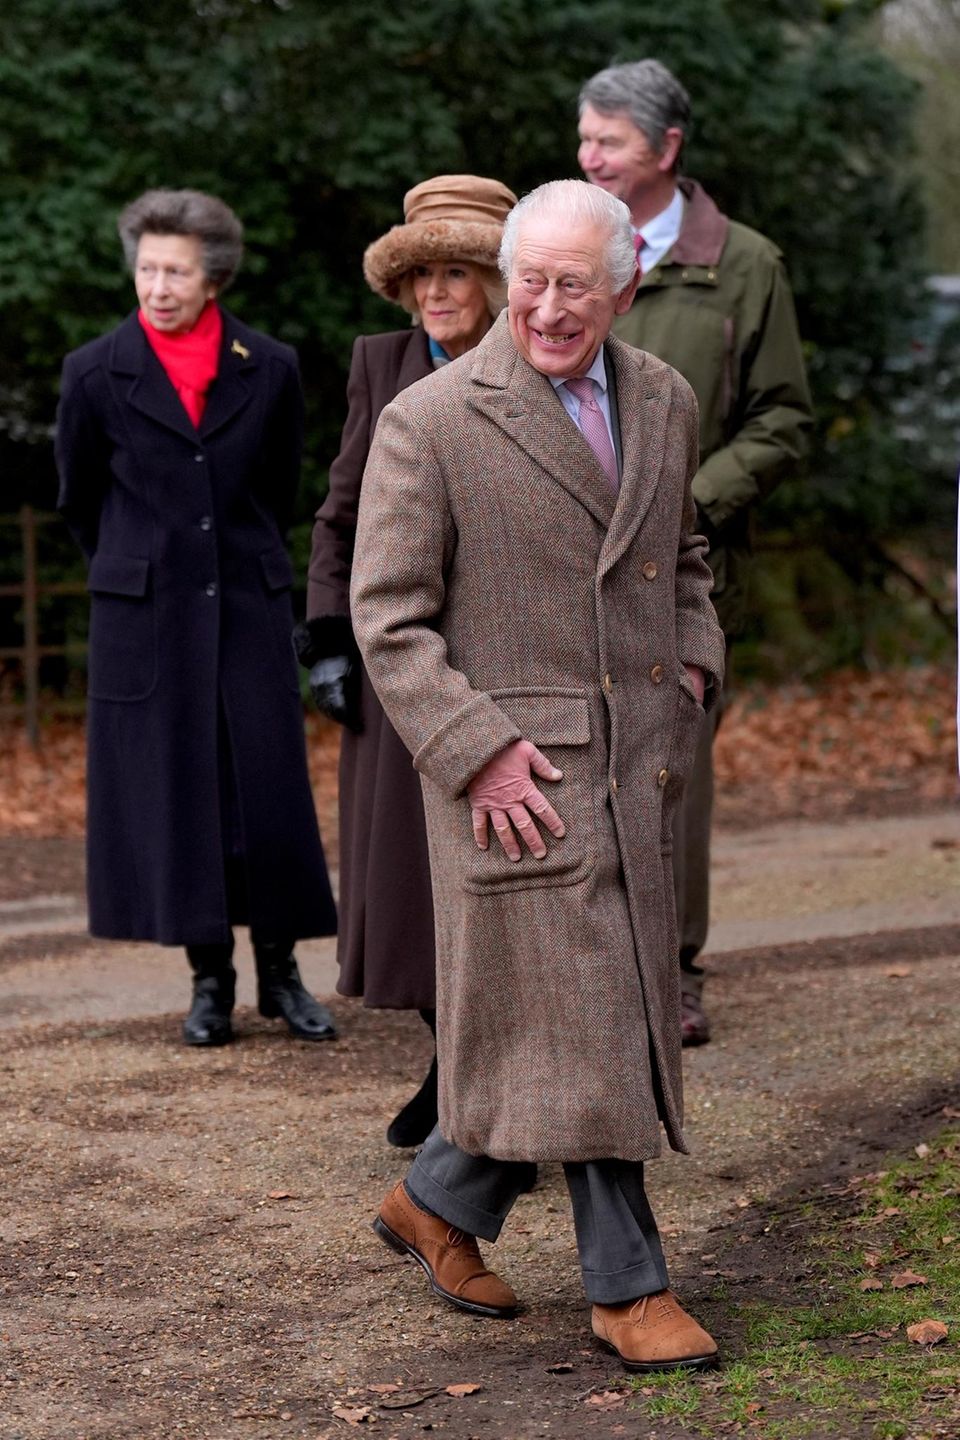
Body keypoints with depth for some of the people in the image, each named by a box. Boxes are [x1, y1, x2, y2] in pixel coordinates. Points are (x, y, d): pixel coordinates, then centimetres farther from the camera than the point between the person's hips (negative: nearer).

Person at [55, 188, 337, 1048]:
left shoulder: (271, 371, 0)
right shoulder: (97, 374, -3)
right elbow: (80, 499, 10)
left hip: (250, 605, 1)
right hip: (145, 615, -1)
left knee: (271, 790, 0)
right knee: (173, 793, 2)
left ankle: (280, 970, 14)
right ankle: (210, 979, 13)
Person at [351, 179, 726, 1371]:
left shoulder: (664, 402, 8)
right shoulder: (429, 423, -11)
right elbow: (388, 617, -10)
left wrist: (695, 659, 8)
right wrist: (478, 751, -17)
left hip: (637, 765, 7)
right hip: (516, 772, -6)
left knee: (621, 1015, 12)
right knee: (580, 1022, -2)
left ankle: (437, 1204, 31)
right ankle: (628, 1286, 12)